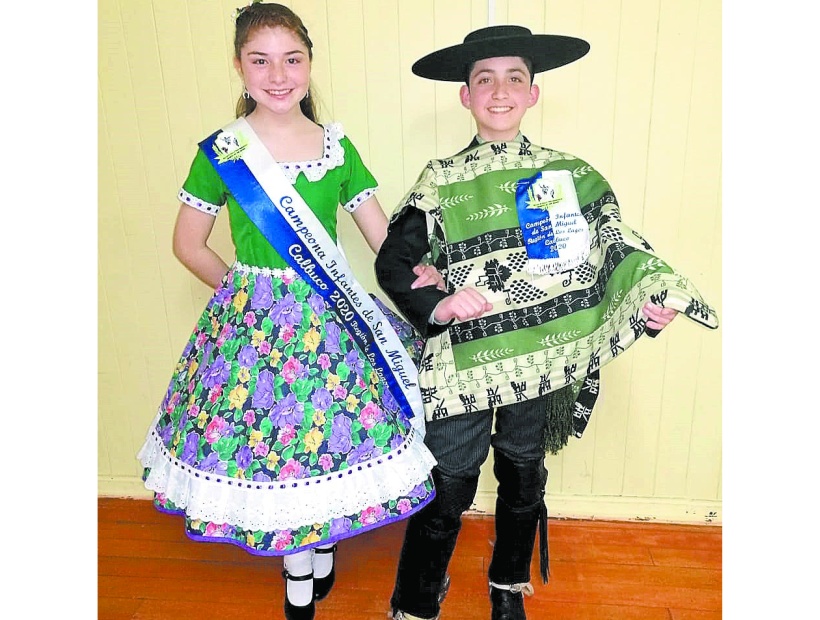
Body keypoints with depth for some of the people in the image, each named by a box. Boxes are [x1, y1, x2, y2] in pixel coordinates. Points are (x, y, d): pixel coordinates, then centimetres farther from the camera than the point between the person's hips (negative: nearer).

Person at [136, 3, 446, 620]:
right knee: (274, 432, 11)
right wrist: (243, 293, -1)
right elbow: (188, 244, 4)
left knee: (330, 431, 11)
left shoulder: (337, 146, 0)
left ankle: (322, 548, 42)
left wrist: (415, 270, -18)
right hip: (255, 320, -1)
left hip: (334, 315, 2)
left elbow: (385, 237, 0)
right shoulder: (221, 151, -5)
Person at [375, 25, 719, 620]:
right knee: (448, 491, 4)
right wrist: (436, 306, -20)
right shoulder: (441, 180, -2)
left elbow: (615, 245, 4)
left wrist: (656, 300, -13)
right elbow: (391, 262, -3)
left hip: (540, 364, 3)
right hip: (462, 367, -2)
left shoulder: (568, 174, 2)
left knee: (523, 480, 20)